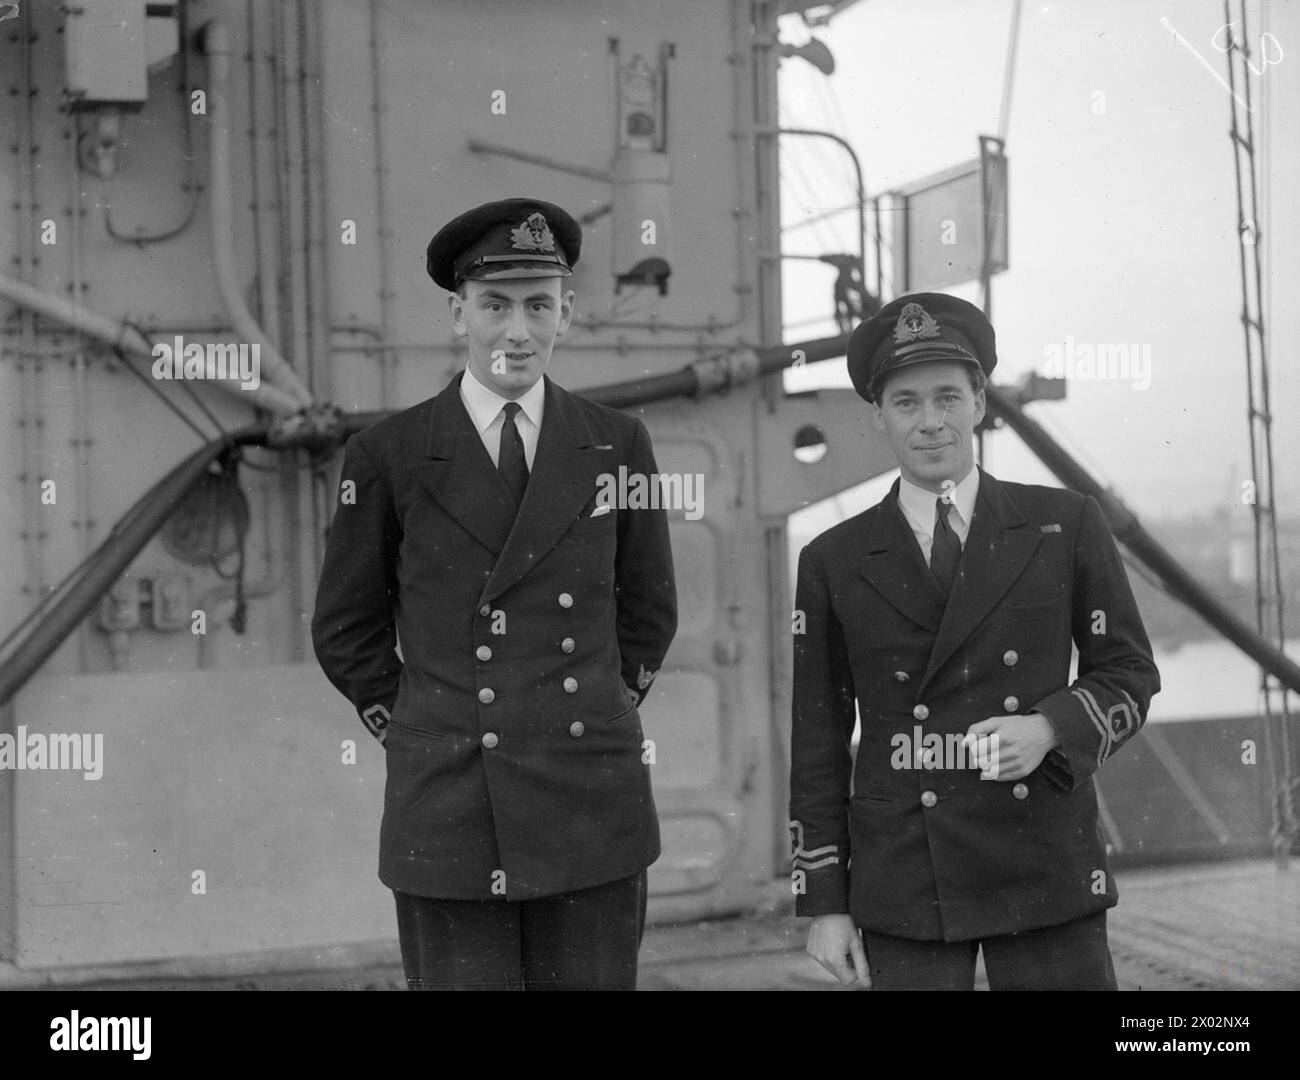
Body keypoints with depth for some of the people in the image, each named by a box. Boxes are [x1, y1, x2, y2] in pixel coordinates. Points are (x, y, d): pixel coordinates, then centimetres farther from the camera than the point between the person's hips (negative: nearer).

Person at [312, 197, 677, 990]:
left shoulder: (617, 445, 5)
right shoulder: (387, 456, 0)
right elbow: (346, 630, 10)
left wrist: (605, 718, 11)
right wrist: (424, 736, 5)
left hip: (591, 810, 2)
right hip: (446, 816, -1)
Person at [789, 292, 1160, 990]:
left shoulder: (1067, 526, 3)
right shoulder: (833, 563, 4)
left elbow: (1129, 673, 8)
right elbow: (818, 743, 7)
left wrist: (1050, 730, -13)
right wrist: (824, 903, 4)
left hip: (1048, 875, 0)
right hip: (904, 879, 0)